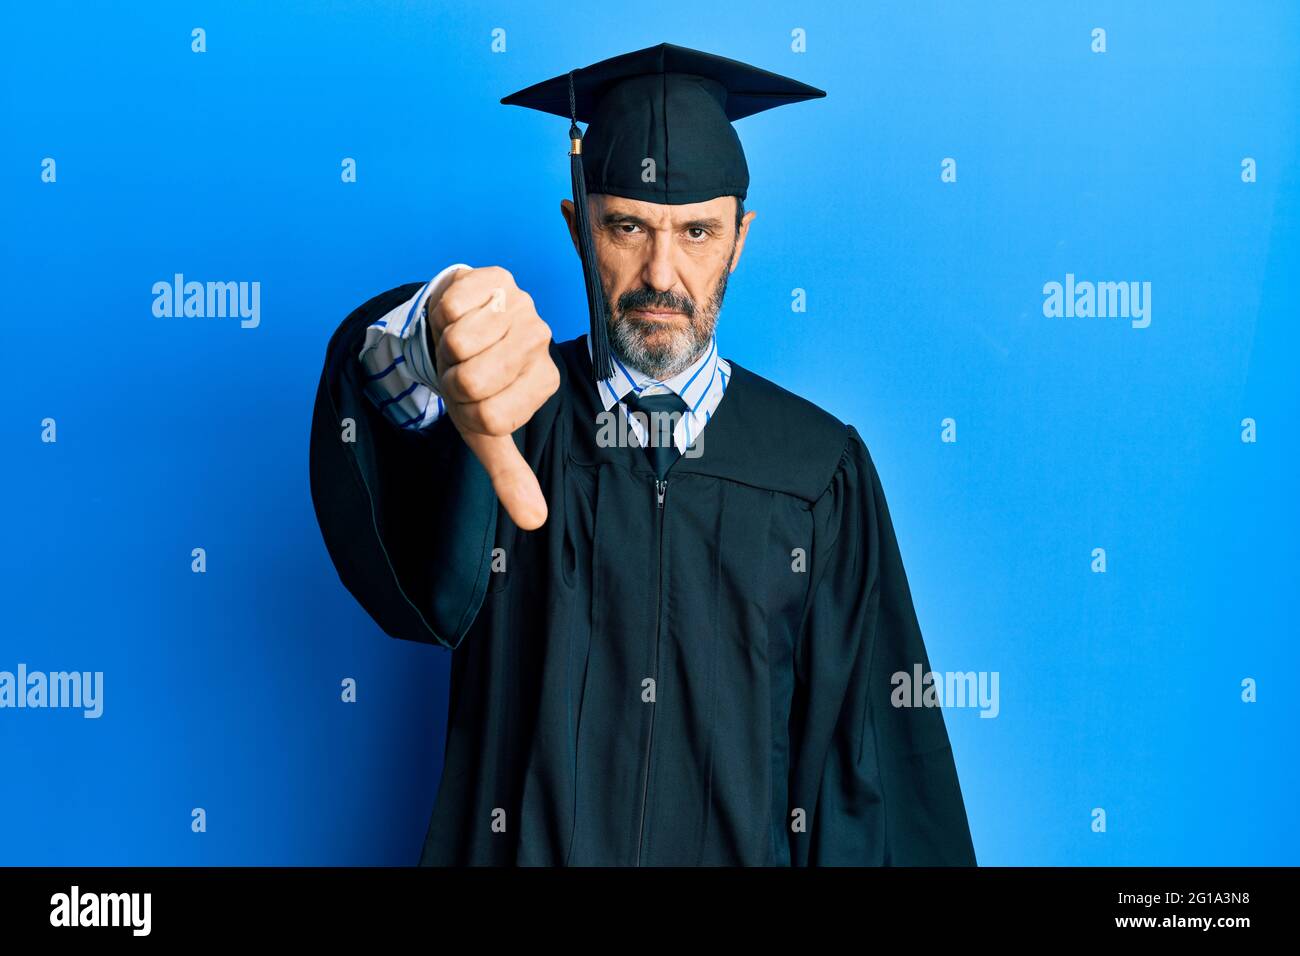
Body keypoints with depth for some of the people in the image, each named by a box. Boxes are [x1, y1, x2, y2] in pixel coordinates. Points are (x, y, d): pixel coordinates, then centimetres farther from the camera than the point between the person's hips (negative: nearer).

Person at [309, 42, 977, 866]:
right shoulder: (509, 414, -8)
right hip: (513, 842, 0)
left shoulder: (820, 467, -6)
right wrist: (443, 340, -51)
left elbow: (858, 749, -5)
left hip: (748, 845, 1)